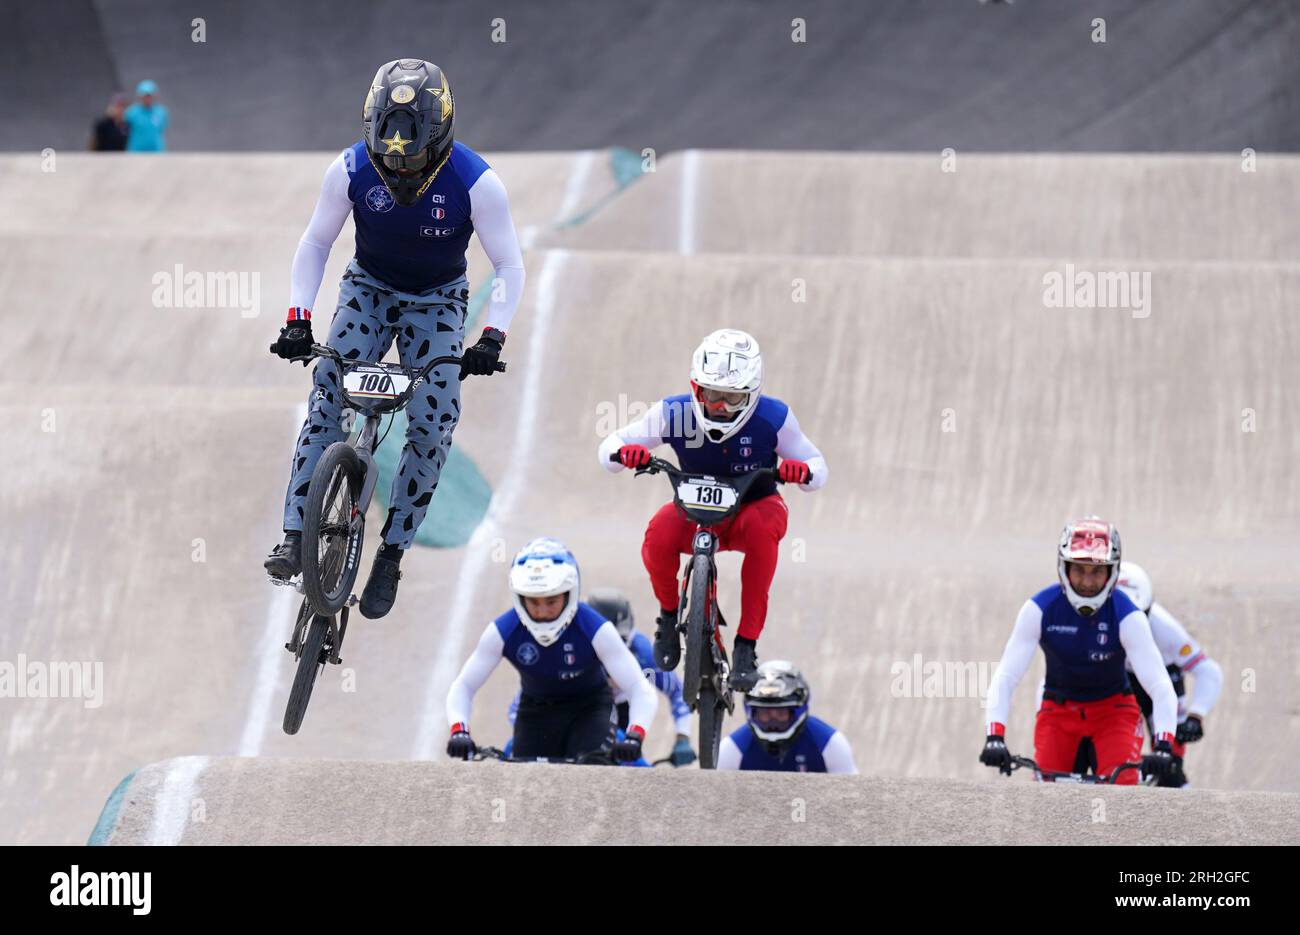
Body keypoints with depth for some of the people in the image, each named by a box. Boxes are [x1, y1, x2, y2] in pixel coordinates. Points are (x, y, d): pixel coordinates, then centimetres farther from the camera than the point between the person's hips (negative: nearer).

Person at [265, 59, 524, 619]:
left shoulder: (475, 182, -26)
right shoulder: (351, 170, -21)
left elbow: (509, 267, -18)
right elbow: (316, 244, -7)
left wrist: (492, 337, -31)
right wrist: (297, 319, -18)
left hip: (436, 300, -1)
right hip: (369, 287, 1)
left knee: (432, 426, -14)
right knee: (328, 400, -20)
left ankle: (391, 555, -3)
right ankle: (296, 536, -24)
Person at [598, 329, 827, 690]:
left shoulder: (772, 418, -19)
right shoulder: (675, 413, -18)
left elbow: (818, 468, -10)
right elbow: (609, 447, -10)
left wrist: (803, 470, -35)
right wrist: (623, 453, -36)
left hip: (751, 507, -1)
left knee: (763, 528, -38)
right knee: (659, 535, -34)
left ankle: (746, 645, -30)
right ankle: (669, 613, 0)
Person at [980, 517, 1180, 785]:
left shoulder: (1127, 617, -23)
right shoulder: (1039, 609, -21)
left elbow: (1161, 687, -29)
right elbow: (1005, 678, -26)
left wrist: (1163, 745, -45)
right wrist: (994, 736, -41)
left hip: (1112, 710, -1)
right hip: (1058, 710, 1)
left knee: (1121, 791, -24)